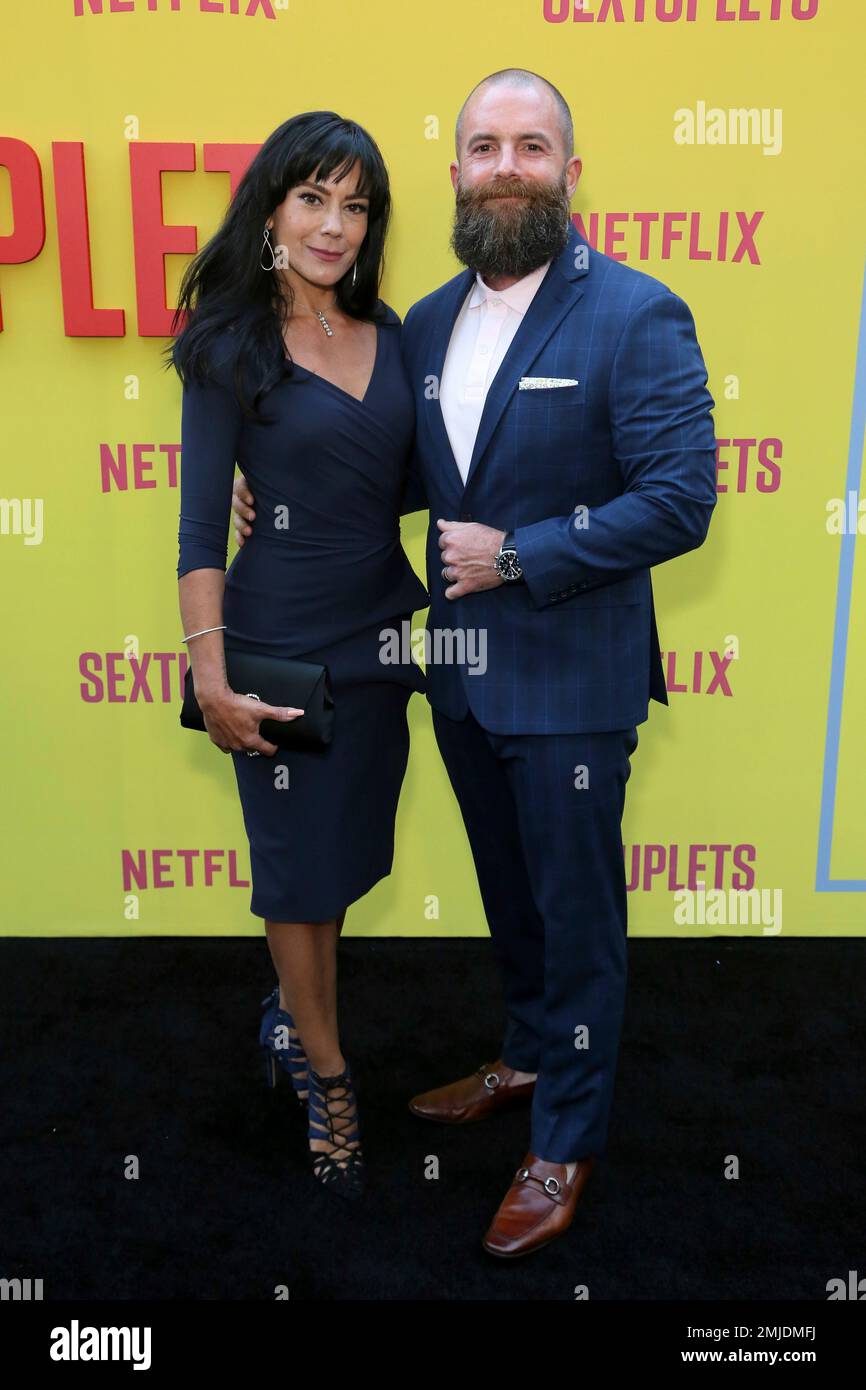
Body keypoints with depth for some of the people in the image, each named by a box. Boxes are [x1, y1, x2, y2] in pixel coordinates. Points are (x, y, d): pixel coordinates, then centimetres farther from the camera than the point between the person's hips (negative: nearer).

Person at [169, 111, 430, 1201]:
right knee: (300, 864, 8)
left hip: (380, 630, 5)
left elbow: (406, 483, 9)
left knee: (345, 848, 16)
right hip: (282, 640, -5)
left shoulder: (391, 336, 5)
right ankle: (327, 1073, 27)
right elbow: (201, 520, -10)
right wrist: (209, 671, -16)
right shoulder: (232, 347, -8)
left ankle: (292, 1019, 41)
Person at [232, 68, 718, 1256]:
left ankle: (567, 1144, 27)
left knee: (577, 916, 9)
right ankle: (528, 1060, 46)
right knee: (510, 896, 23)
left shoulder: (636, 316, -14)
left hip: (570, 680, -6)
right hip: (461, 675, 6)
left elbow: (679, 500, -18)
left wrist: (516, 557, -20)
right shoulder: (428, 323, 6)